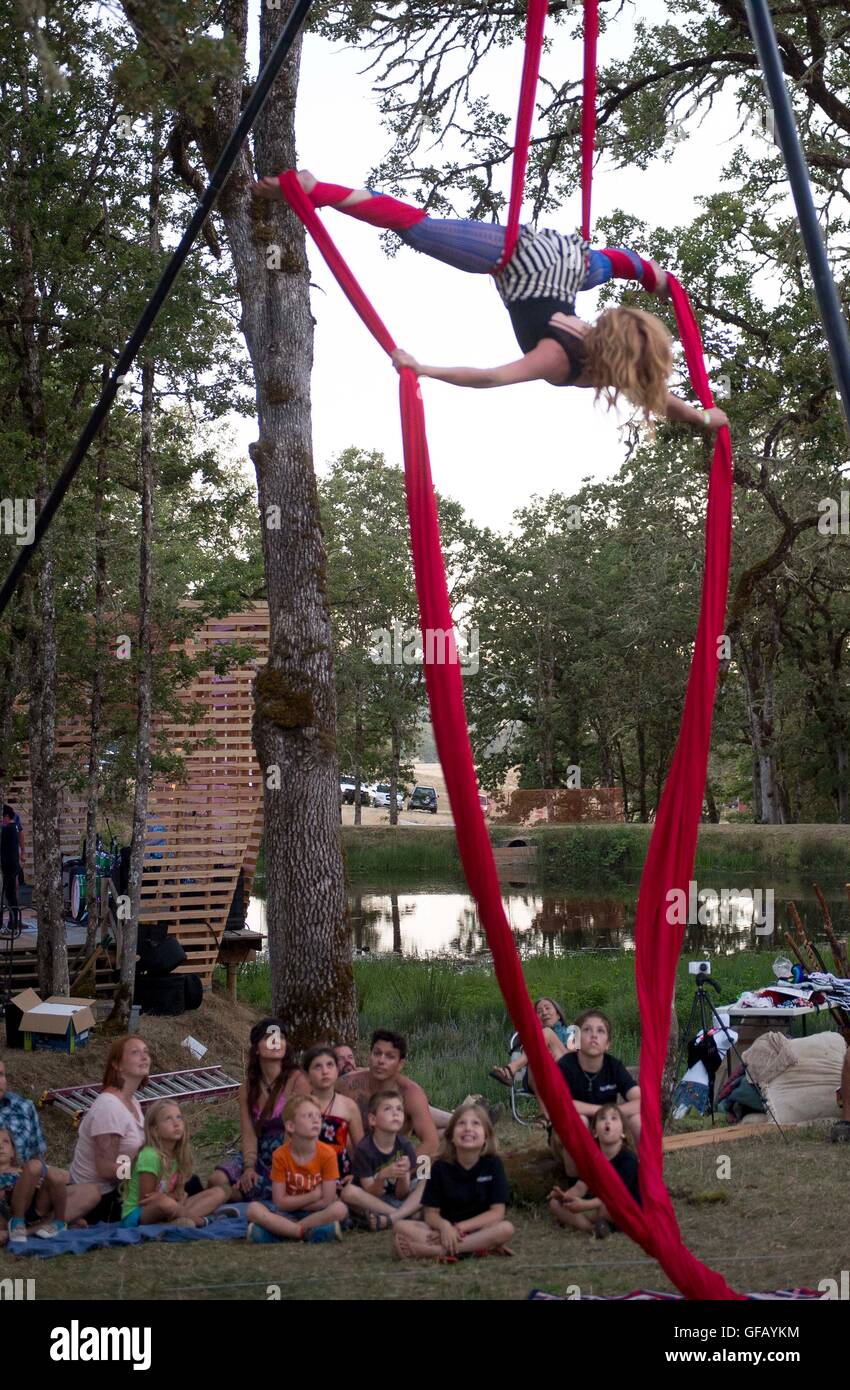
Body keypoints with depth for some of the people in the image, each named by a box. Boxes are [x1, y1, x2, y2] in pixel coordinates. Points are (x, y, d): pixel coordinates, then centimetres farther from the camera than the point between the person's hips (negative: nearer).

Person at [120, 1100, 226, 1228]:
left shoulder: (179, 1154, 4)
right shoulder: (149, 1156, -18)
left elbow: (179, 1194, 3)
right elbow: (145, 1202, -16)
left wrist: (170, 1196, -18)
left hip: (166, 1212, 8)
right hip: (137, 1215, -8)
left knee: (219, 1193, -4)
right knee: (164, 1203, -44)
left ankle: (185, 1217, -28)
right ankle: (200, 1218, -23)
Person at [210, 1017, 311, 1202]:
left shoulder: (297, 1081, -10)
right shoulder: (248, 1088, 7)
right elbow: (249, 1134, -2)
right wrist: (249, 1167, -18)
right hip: (261, 1158, 5)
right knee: (217, 1179, -20)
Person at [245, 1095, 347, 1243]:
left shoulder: (327, 1154, -11)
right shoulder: (280, 1155, -8)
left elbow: (326, 1201, -12)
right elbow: (280, 1202, -9)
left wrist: (293, 1203, -9)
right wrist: (314, 1195, -14)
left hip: (318, 1213, 0)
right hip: (287, 1215, 1)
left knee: (339, 1209, -34)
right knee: (253, 1209, -27)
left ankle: (281, 1231, -25)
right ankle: (310, 1232, -28)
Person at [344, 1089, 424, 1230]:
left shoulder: (405, 1147, -4)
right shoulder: (364, 1149, -13)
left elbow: (401, 1195, -6)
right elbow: (371, 1194, -15)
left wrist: (403, 1176, -27)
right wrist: (382, 1176, -34)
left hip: (398, 1202, 3)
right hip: (371, 1205, -3)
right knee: (349, 1192, -32)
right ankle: (405, 1216, -22)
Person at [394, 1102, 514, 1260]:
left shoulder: (492, 1164, -3)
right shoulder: (441, 1167, 0)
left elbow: (497, 1212, -8)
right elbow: (431, 1213, -2)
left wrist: (459, 1227, -18)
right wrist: (444, 1226, -25)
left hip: (479, 1229, -1)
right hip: (447, 1228, 1)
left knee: (506, 1228, -33)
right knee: (401, 1227, -24)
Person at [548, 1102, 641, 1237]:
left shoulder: (628, 1159, -18)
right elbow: (580, 1187, -5)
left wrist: (585, 1205, -41)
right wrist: (565, 1196, -28)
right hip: (599, 1205, 7)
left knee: (608, 1207, -41)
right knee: (555, 1203, -6)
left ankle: (572, 1220, -13)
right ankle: (592, 1227, -23)